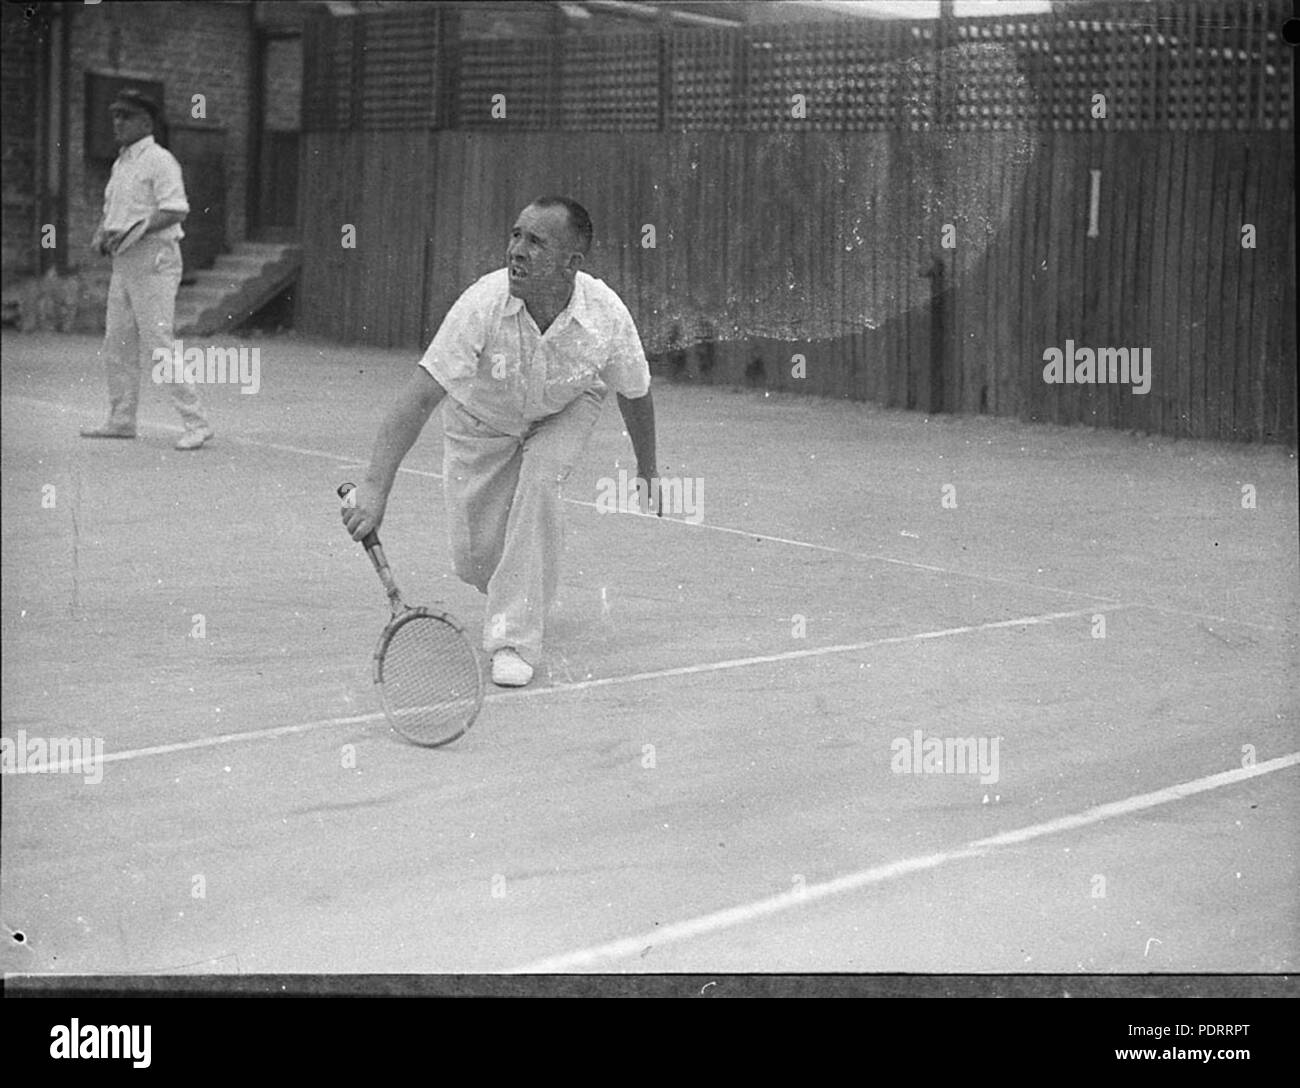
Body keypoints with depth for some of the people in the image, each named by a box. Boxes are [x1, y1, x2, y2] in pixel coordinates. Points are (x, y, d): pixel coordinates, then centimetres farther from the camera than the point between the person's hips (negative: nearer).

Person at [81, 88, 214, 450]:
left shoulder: (159, 160, -9)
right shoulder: (120, 165, 18)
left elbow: (176, 210, -19)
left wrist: (138, 229, -26)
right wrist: (101, 234, 6)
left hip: (153, 260, -9)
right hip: (123, 262, 9)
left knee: (158, 346, -13)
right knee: (117, 345, 11)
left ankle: (196, 423, -11)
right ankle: (121, 421, 21)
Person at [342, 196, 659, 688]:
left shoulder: (607, 315, -30)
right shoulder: (482, 304, -37)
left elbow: (634, 394, -9)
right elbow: (418, 398, -39)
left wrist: (647, 471, 4)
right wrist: (375, 486, -49)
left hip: (566, 410, 0)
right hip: (481, 421, 0)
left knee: (539, 478, -32)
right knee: (475, 560, -6)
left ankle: (515, 638, -19)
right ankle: (528, 590, 34)